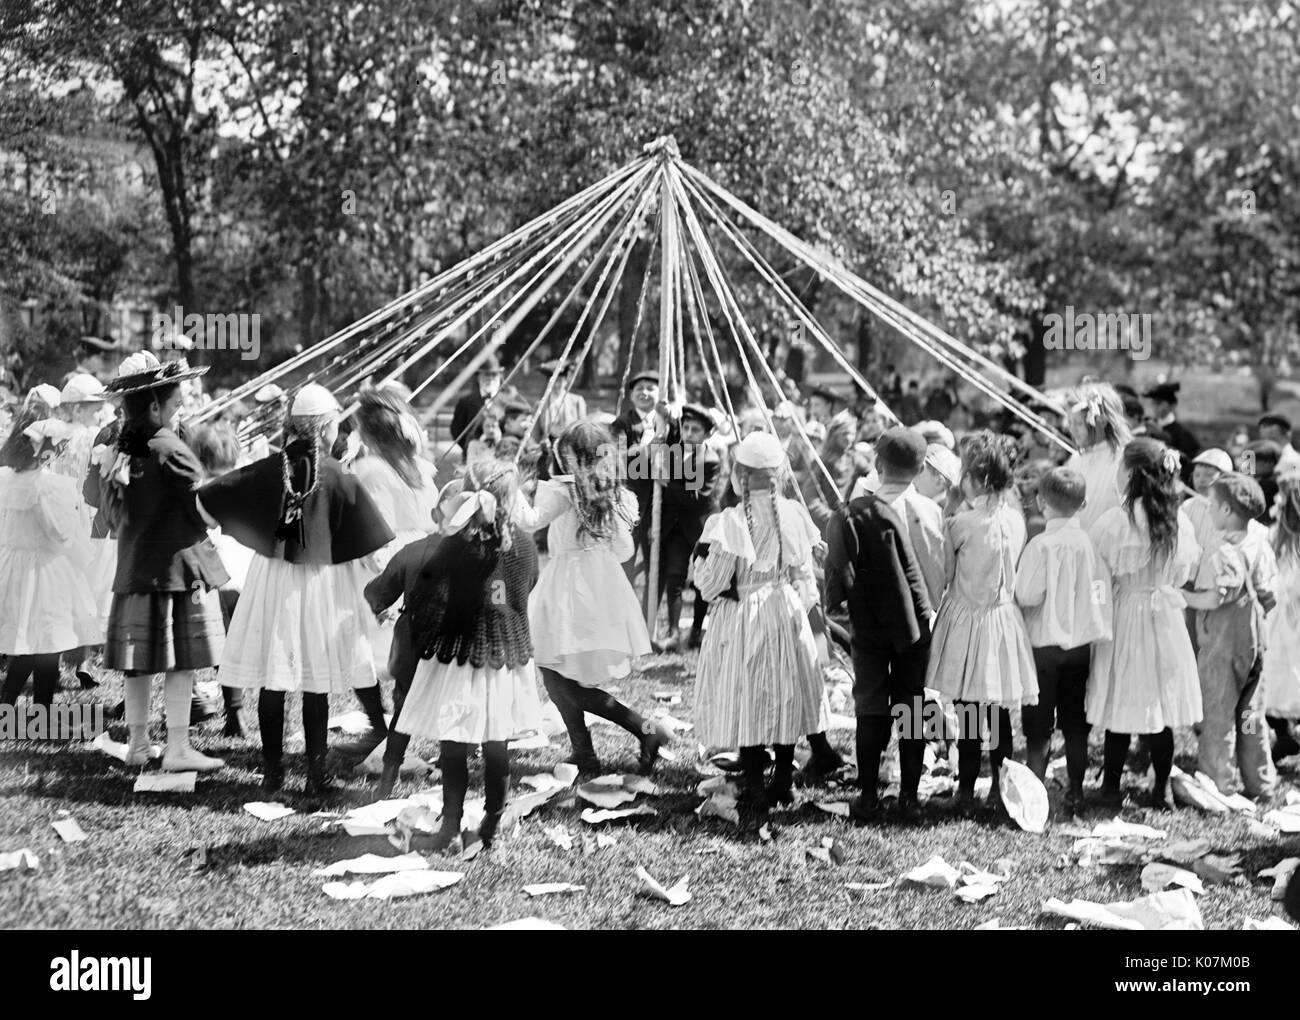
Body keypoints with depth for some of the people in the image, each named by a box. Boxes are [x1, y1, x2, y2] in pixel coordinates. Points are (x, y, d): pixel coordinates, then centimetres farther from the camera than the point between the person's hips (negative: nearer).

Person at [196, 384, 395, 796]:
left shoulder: (269, 469, -3)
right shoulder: (339, 477, -9)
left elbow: (206, 498, -2)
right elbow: (371, 548, -9)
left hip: (272, 578, 2)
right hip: (321, 581, -2)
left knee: (272, 683, 8)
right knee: (317, 686, 4)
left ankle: (272, 772, 14)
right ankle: (316, 775, 8)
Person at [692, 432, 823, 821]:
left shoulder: (730, 521, -17)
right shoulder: (793, 514, -5)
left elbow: (711, 585, -12)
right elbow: (804, 577, 3)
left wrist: (700, 565, 8)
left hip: (742, 619, -4)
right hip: (786, 614, 4)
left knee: (747, 705, 4)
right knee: (784, 700, 16)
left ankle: (755, 794, 7)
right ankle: (783, 785, 27)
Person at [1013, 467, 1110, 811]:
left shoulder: (1042, 544, -16)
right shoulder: (1089, 541, -3)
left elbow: (1027, 595, -17)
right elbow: (1101, 594, 1)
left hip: (1045, 643, -4)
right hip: (1082, 641, 4)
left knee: (1038, 728, 5)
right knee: (1076, 725, 12)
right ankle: (1075, 792, 17)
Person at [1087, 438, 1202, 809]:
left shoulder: (1115, 520, -17)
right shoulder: (1179, 521, -3)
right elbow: (1185, 571, 8)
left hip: (1124, 615, -4)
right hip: (1166, 616, 4)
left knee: (1120, 710, 5)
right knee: (1161, 707, 11)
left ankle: (1111, 788, 12)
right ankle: (1162, 788, 18)